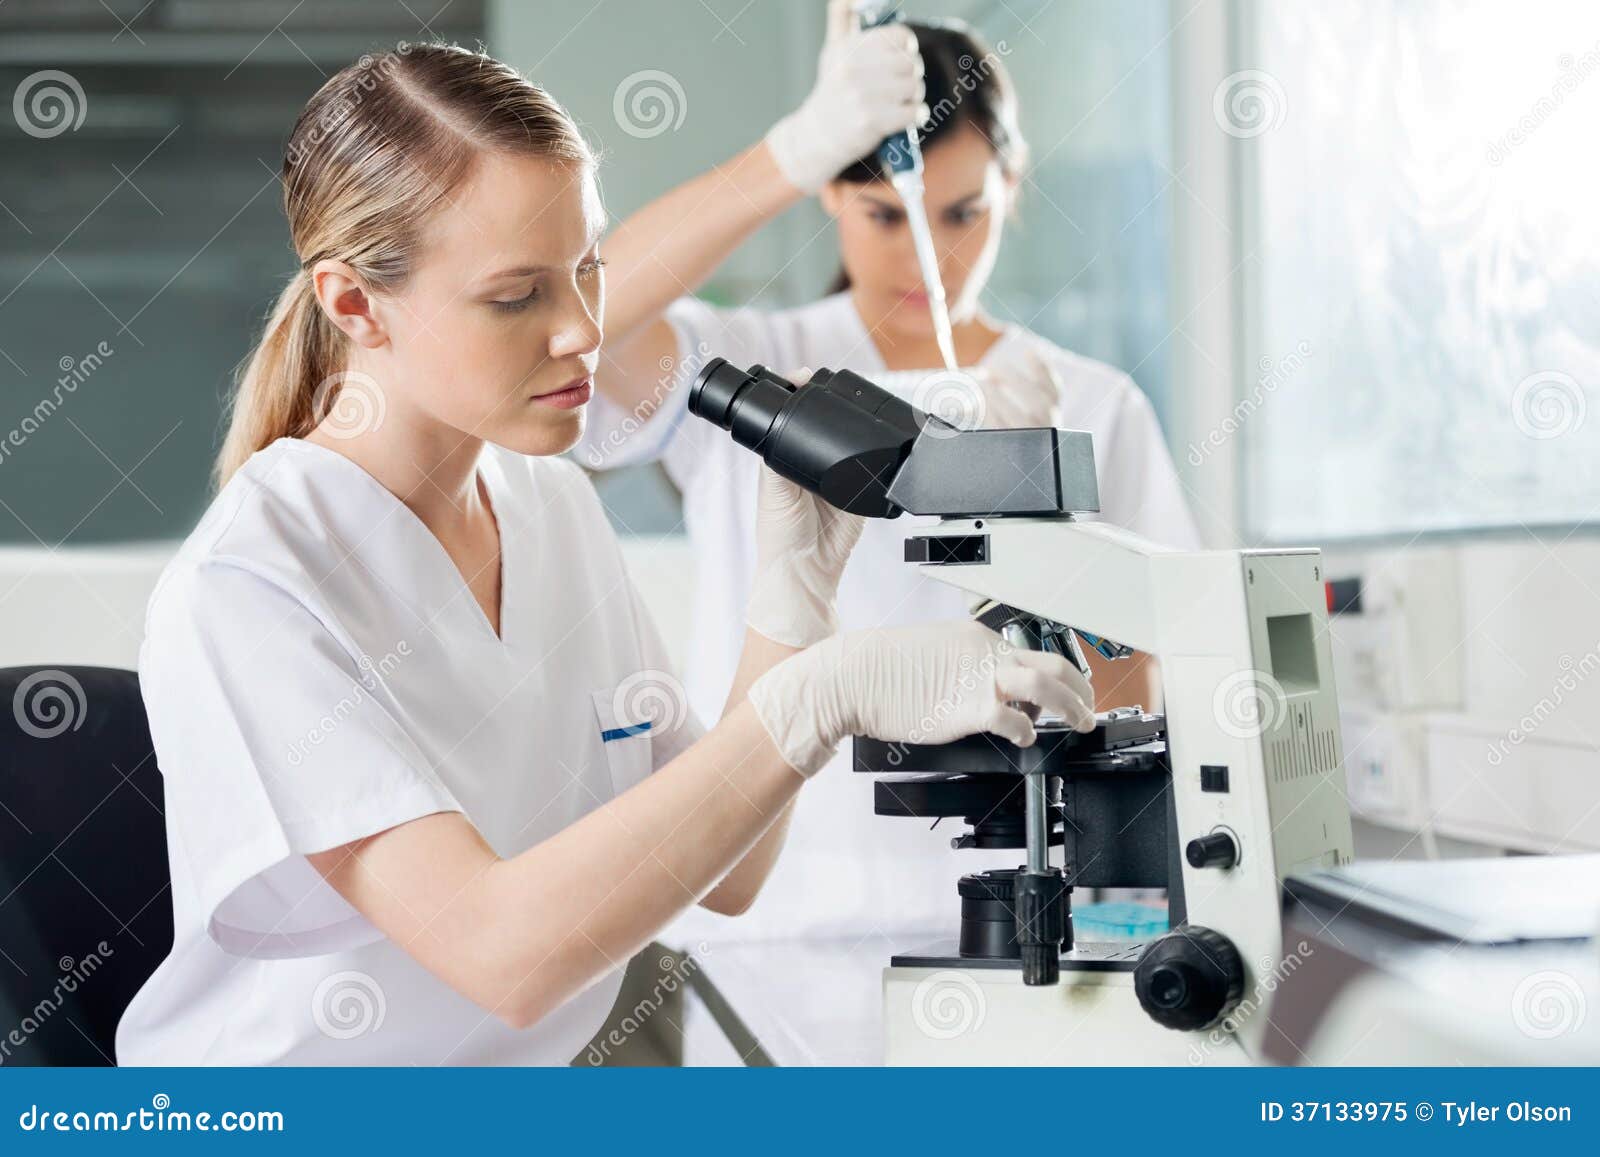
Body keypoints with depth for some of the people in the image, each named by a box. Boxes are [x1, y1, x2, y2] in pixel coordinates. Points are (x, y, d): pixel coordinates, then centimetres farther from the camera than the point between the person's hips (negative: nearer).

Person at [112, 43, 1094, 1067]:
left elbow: (723, 876, 3)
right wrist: (820, 698, -29)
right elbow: (507, 951, -26)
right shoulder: (241, 590, -17)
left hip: (551, 1062, 5)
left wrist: (798, 593, -7)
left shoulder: (555, 502, 3)